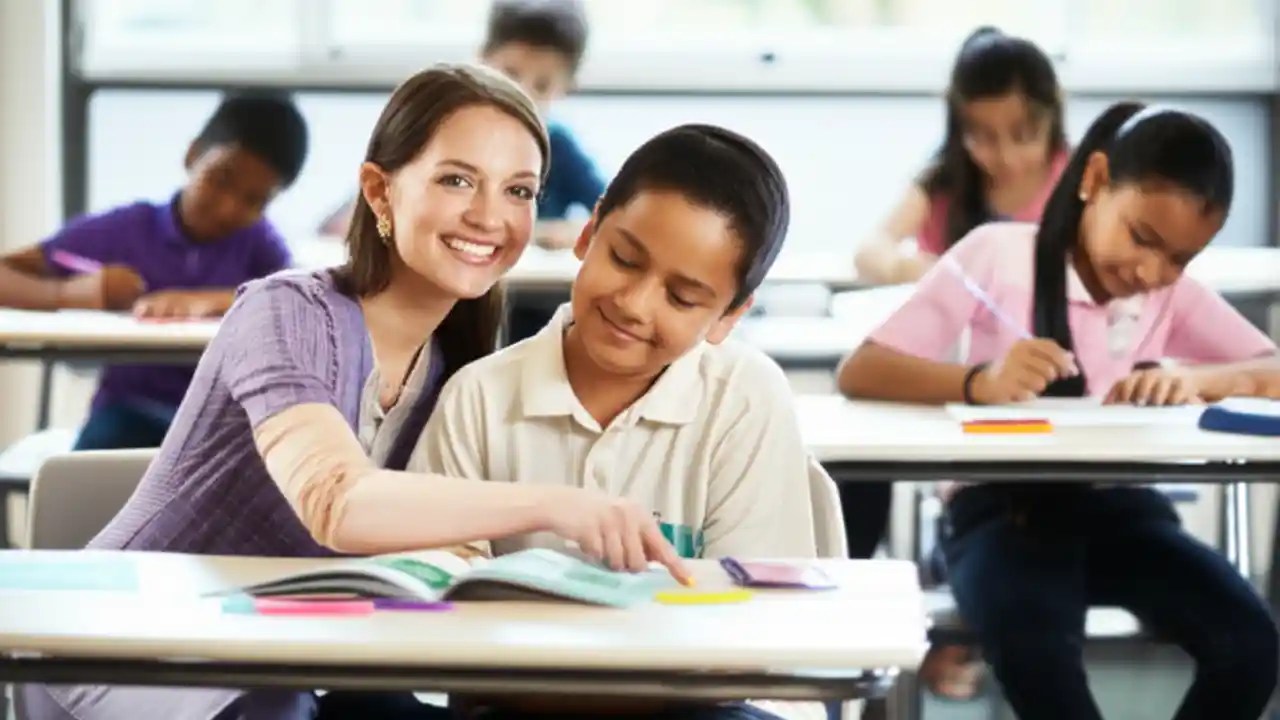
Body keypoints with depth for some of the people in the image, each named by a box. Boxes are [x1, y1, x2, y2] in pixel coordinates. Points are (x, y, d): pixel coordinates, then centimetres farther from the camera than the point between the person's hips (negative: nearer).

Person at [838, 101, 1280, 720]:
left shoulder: (1175, 294, 6)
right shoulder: (1000, 255, -7)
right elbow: (858, 374, -14)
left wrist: (1197, 379, -23)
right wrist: (980, 382, -33)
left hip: (1118, 508, 4)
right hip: (1001, 509, -4)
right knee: (1033, 648, -38)